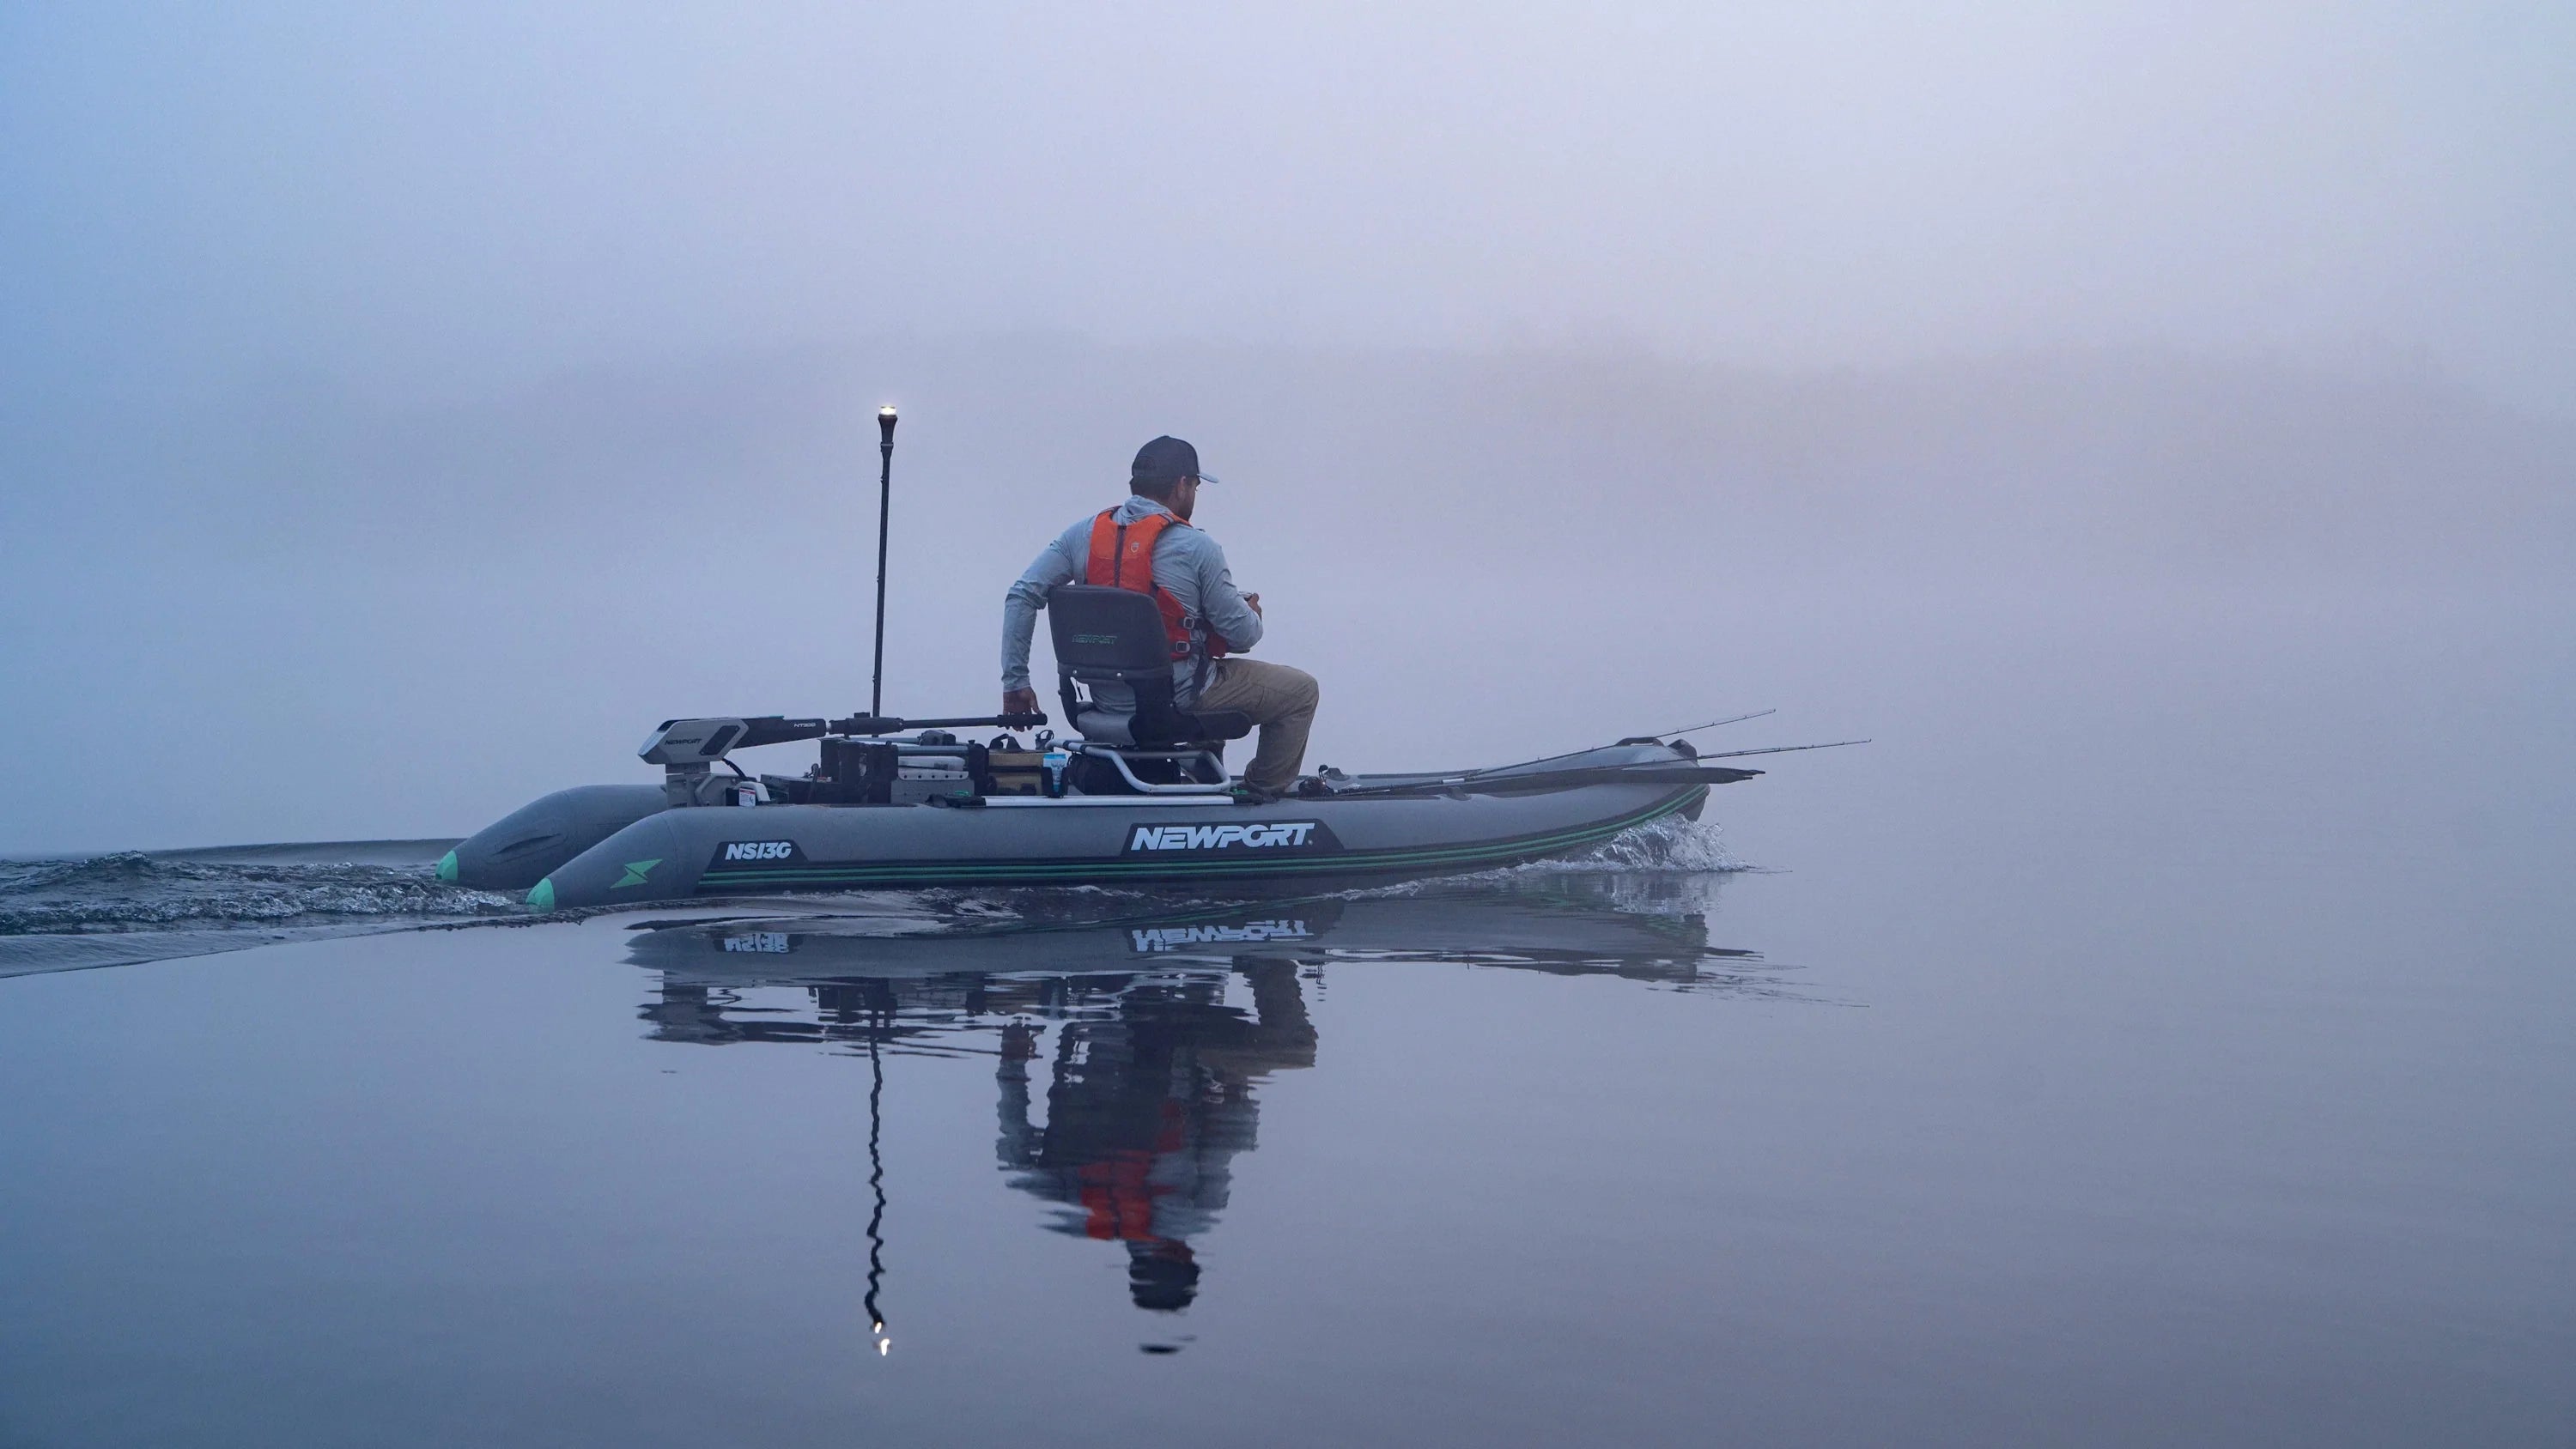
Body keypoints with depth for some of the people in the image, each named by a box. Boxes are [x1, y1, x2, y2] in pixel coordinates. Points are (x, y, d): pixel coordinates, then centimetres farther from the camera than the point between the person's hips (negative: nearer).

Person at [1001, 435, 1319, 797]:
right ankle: (1265, 791, 23)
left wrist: (1015, 682, 1)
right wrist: (1253, 614, 11)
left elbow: (1021, 597, -5)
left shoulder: (1084, 534, -2)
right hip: (1178, 696, -7)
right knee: (1301, 690, 12)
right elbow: (1242, 635, -13)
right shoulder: (1196, 548, -17)